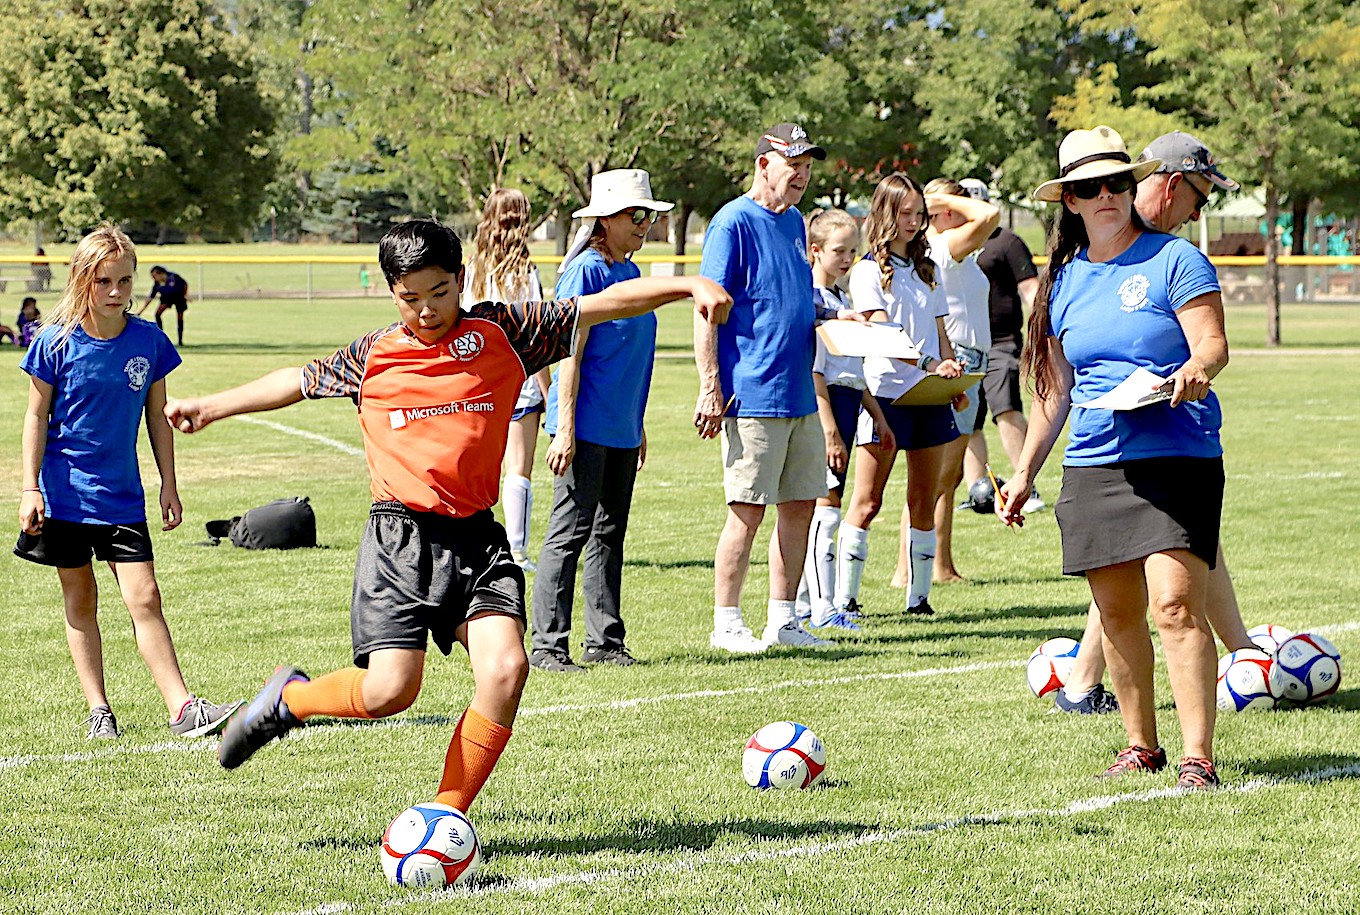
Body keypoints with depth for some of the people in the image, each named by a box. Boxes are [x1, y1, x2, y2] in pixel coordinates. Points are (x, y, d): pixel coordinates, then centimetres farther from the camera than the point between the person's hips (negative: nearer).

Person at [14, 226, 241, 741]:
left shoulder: (148, 341, -1)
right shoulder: (56, 343, -7)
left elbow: (157, 417, 8)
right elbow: (37, 417, -2)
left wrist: (169, 486, 8)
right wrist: (30, 488, -7)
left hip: (122, 495, 1)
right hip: (65, 491, -1)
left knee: (144, 598, -6)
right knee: (80, 601, 7)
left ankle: (182, 709, -7)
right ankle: (97, 709, 13)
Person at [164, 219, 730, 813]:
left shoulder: (502, 333, 6)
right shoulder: (372, 357, 8)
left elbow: (604, 303, 2)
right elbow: (298, 382, 25)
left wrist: (688, 286, -9)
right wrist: (212, 407, 32)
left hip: (475, 536, 1)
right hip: (401, 536, -1)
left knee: (506, 668, -17)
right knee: (390, 689, -14)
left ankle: (446, 816, -4)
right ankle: (288, 699, 18)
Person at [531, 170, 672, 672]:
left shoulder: (629, 271, 14)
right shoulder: (586, 270, -11)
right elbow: (570, 352, -15)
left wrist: (638, 426, 23)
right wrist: (565, 428, -19)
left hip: (621, 430, 9)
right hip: (586, 427, -9)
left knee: (609, 536, 12)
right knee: (570, 533, -7)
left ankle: (605, 640, 18)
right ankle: (547, 645, -5)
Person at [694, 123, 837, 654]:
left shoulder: (793, 222, 16)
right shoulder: (734, 223, -9)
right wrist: (710, 388, -17)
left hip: (799, 393, 8)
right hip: (752, 395, -8)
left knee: (800, 506, 9)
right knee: (748, 509, -5)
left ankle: (783, 620, 17)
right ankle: (726, 624, 4)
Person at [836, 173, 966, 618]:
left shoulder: (926, 271, 16)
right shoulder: (868, 272, -3)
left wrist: (956, 382, 4)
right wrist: (928, 364, -28)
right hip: (885, 393, -6)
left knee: (924, 503, 6)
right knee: (866, 502, -5)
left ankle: (919, 597, 10)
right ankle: (844, 598, -3)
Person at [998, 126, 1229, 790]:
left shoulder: (1174, 260, -1)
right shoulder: (1063, 281, 15)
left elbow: (1212, 344, -8)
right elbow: (1055, 389, 21)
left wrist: (1196, 370, -32)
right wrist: (1024, 473, 19)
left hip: (1176, 458, -5)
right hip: (1092, 466, 5)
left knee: (1175, 605, -15)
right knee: (1117, 615, 7)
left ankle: (1197, 756, -14)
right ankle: (1141, 745, 20)